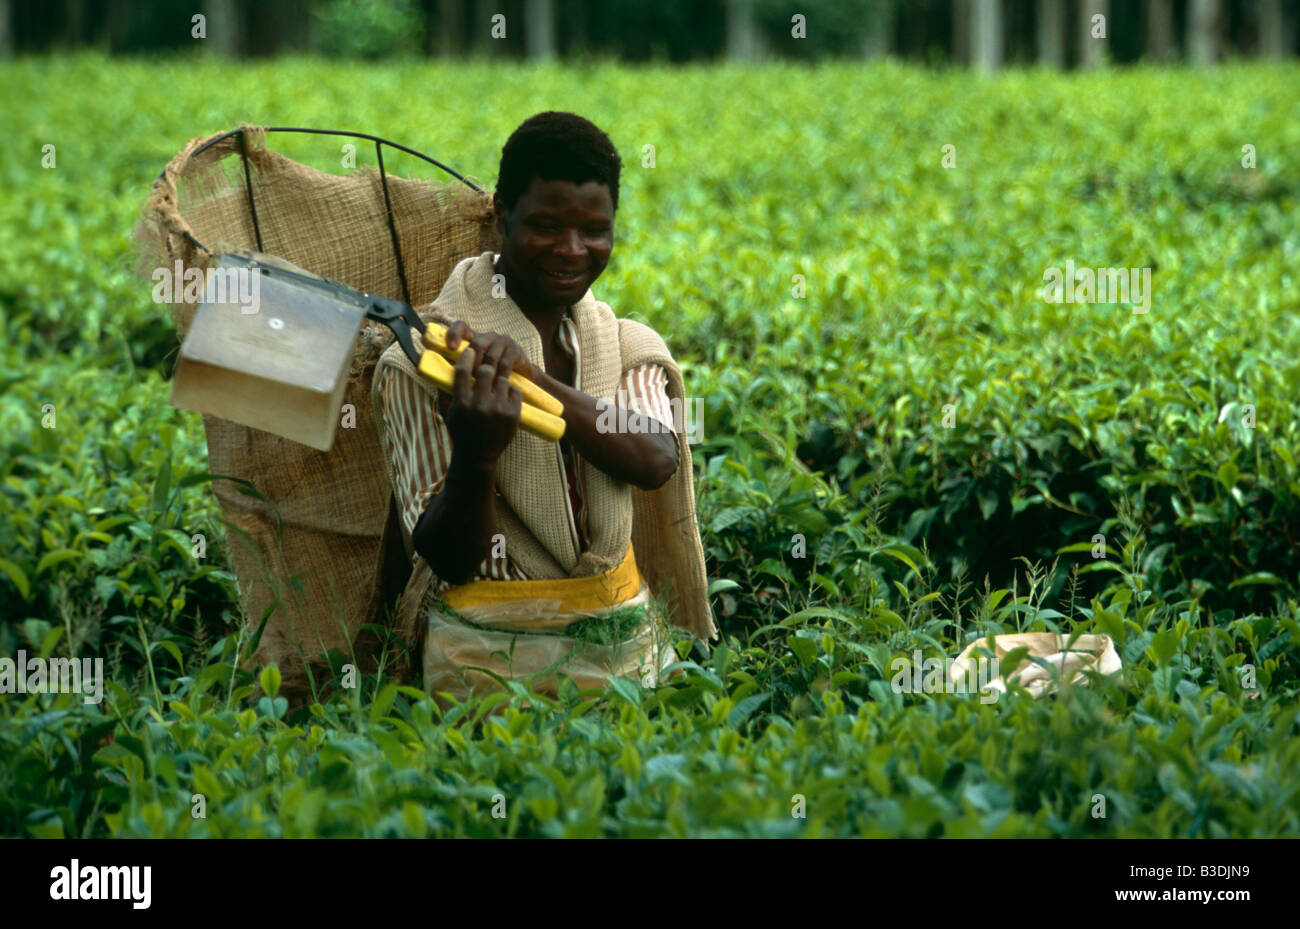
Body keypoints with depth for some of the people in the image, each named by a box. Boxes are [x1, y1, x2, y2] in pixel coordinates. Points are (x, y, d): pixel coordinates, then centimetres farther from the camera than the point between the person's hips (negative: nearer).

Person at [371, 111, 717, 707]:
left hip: (627, 648, 4)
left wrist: (531, 377, -24)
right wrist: (474, 457, -29)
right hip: (493, 663, -4)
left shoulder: (628, 348, 9)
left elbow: (656, 463, -13)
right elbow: (450, 560, -10)